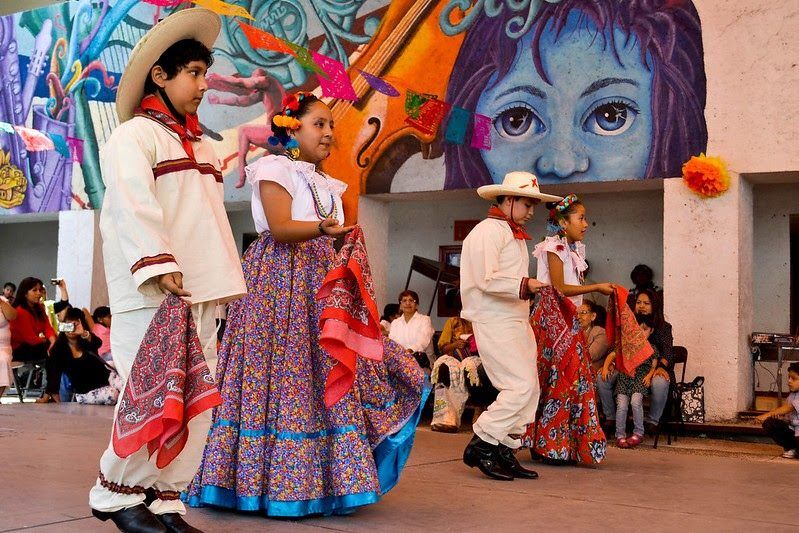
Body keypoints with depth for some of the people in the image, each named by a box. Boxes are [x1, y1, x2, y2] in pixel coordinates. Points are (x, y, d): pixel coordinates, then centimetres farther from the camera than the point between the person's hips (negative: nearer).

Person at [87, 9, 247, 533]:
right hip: (149, 294, -8)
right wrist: (158, 264, -26)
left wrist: (225, 278, 15)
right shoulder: (133, 136, -1)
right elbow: (135, 206, -15)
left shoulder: (203, 147, 23)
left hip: (201, 293, 8)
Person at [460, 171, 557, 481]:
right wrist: (524, 285, -24)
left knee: (529, 389, 6)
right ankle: (481, 446, -6)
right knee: (522, 386, -15)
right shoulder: (488, 231, -9)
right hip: (495, 322, -10)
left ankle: (505, 454, 12)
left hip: (515, 322, 10)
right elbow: (486, 280, -20)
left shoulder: (514, 235, 22)